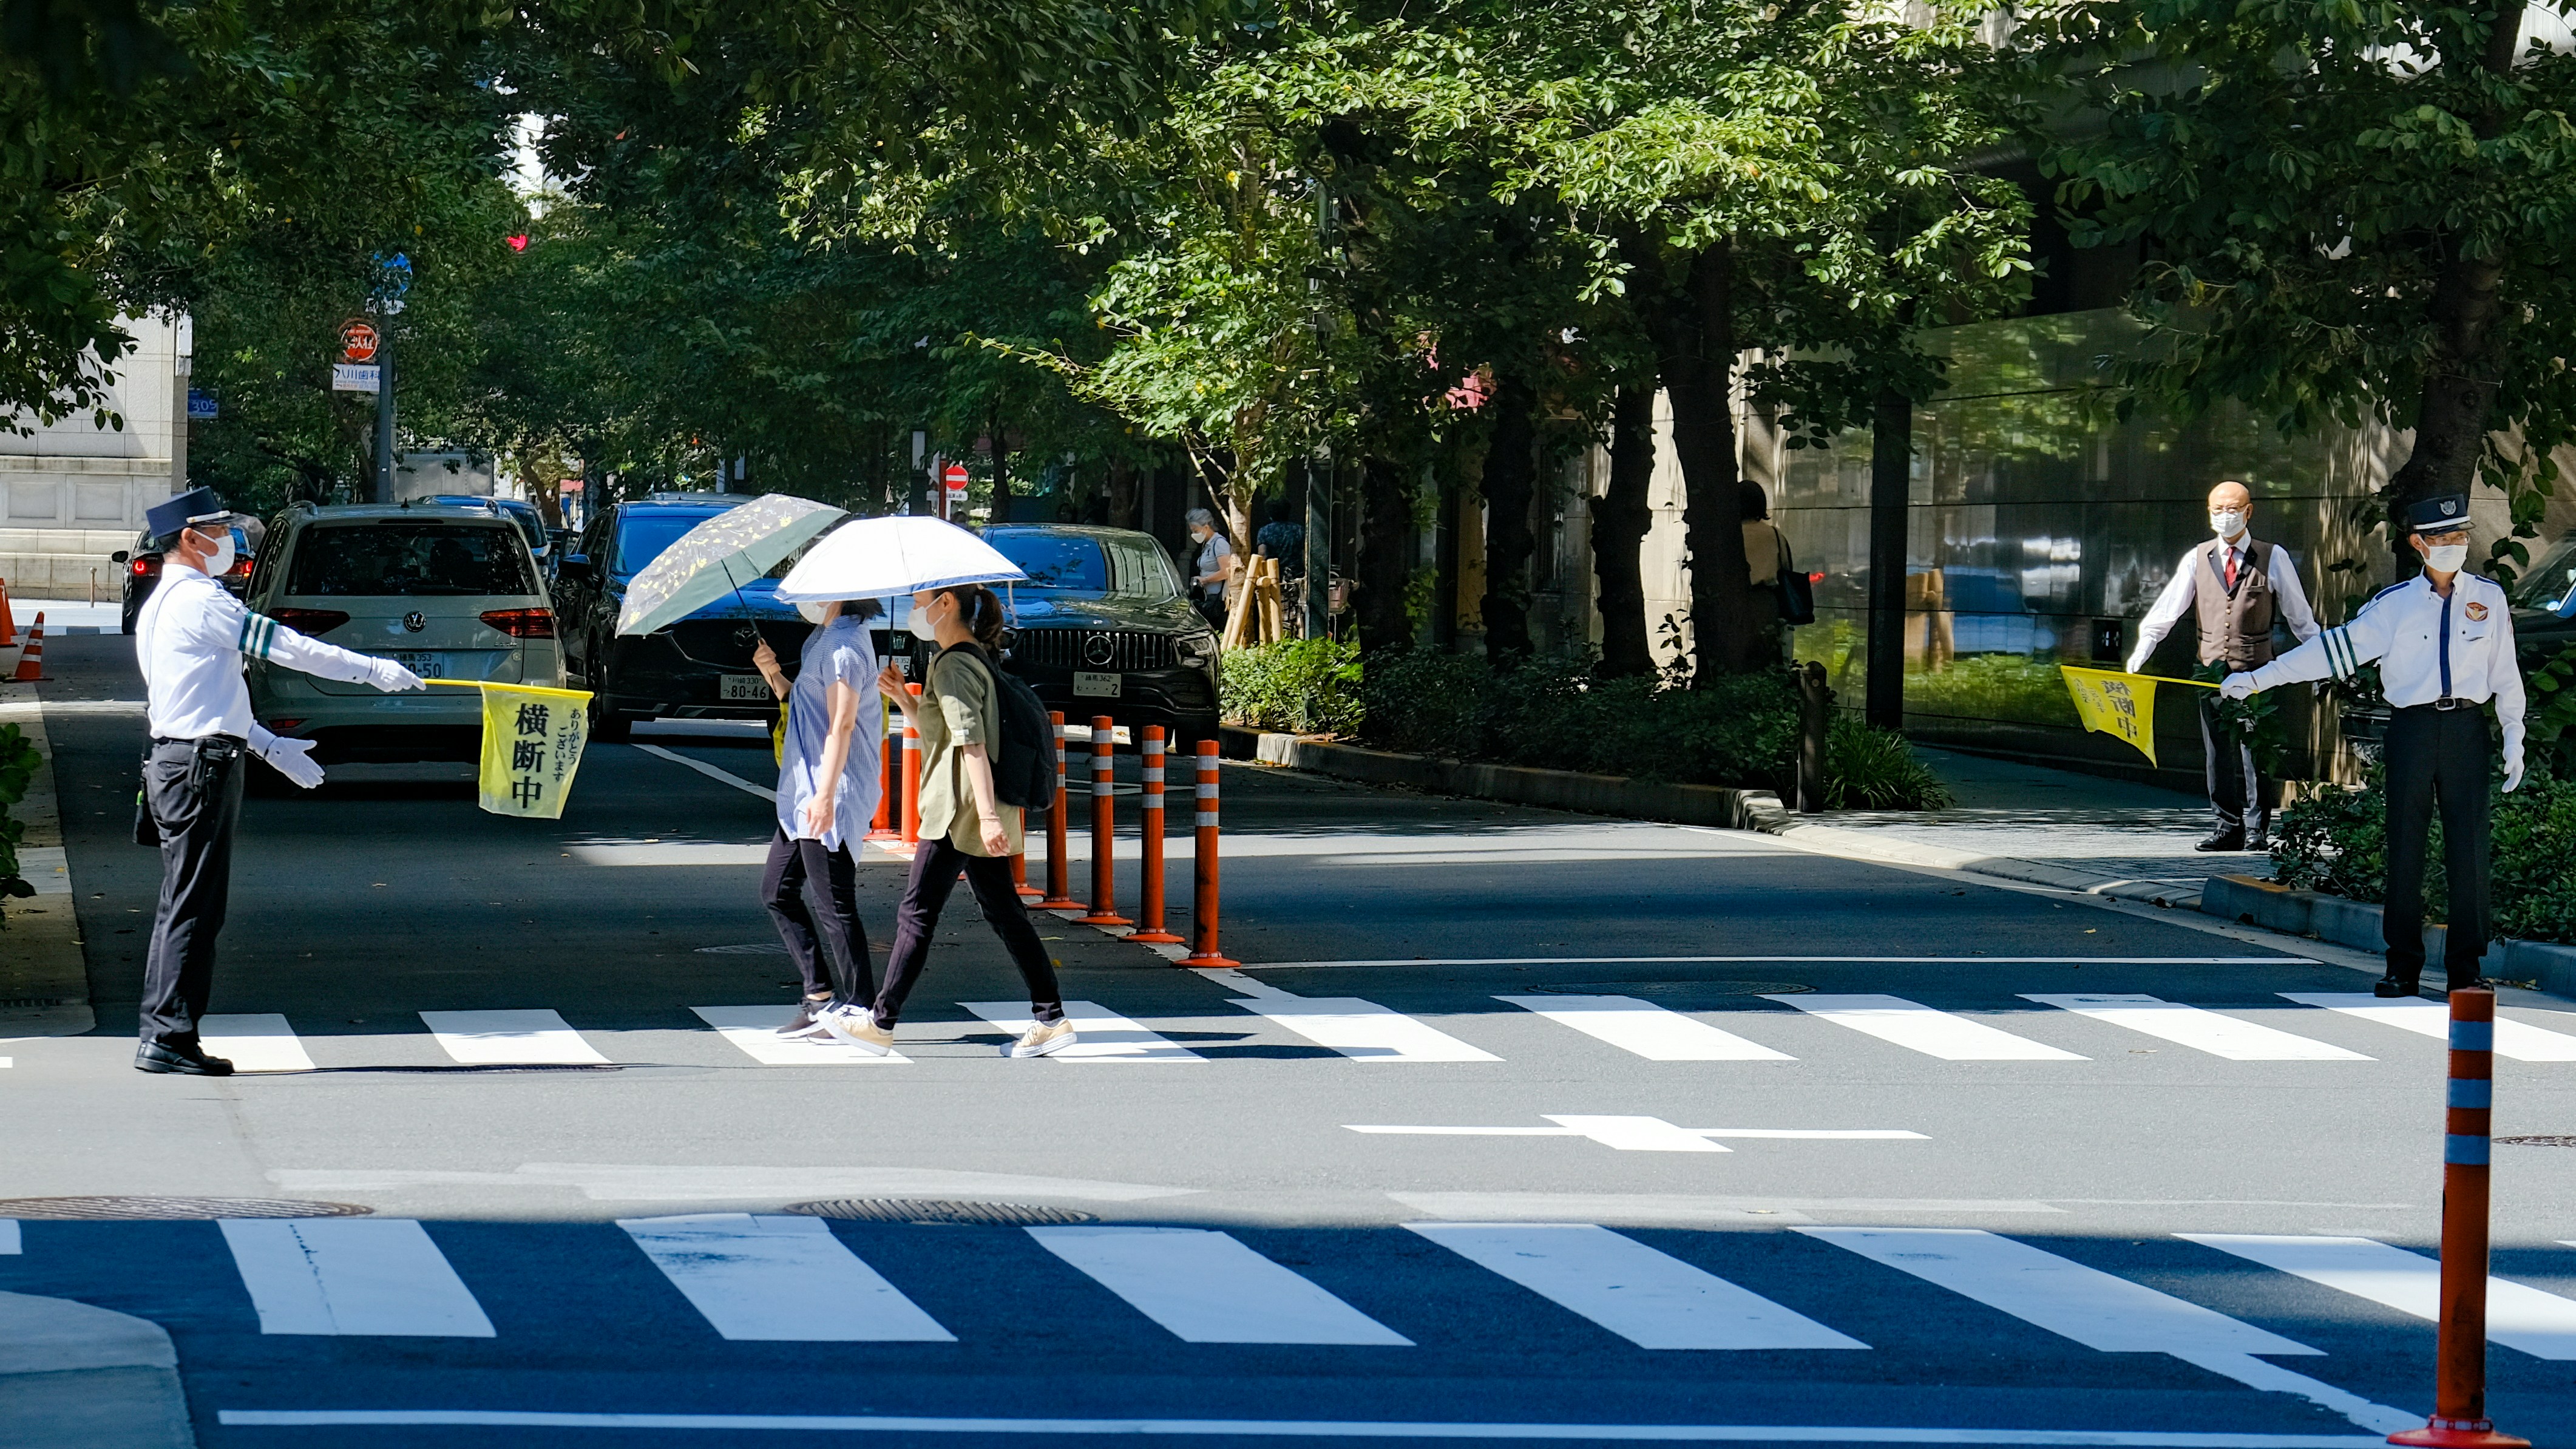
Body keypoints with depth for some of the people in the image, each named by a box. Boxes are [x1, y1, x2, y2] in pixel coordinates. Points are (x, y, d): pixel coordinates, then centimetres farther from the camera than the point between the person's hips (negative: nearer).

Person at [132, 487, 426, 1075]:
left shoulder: (158, 607, 20)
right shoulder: (199, 599, -12)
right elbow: (286, 647, -13)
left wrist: (272, 747, 29)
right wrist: (374, 670, -7)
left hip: (178, 757, 10)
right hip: (200, 765, -10)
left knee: (183, 903, 12)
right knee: (193, 904, -9)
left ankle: (162, 1033, 13)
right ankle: (169, 1036, -9)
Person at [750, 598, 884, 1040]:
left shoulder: (844, 645, -14)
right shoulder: (823, 640, 17)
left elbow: (841, 725, -22)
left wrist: (825, 795, -28)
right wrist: (774, 675, 8)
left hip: (830, 797, -11)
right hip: (802, 795, 11)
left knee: (834, 905, -7)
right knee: (777, 892, 14)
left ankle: (861, 1009, -3)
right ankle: (820, 996, 16)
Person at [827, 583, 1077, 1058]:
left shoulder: (954, 666, -15)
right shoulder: (975, 658, 16)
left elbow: (972, 745, -23)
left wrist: (987, 815, -28)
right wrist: (902, 698, 12)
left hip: (959, 810, -10)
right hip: (977, 813, 10)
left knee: (916, 914, -3)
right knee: (1004, 913, 9)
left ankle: (881, 1023, 1)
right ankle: (1050, 1017, 5)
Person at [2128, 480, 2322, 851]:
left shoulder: (2274, 558, 3)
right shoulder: (2197, 559, 9)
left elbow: (2299, 615, 9)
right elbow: (2167, 609, 5)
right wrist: (2142, 650, -6)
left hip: (2256, 672, -3)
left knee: (2253, 752, -6)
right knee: (2218, 753, 5)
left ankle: (2256, 830, 1)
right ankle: (2228, 827, 13)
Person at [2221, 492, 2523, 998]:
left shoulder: (2488, 598, 8)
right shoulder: (2395, 604, 5)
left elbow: (2504, 673, 13)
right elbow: (2336, 649, 4)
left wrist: (2513, 736, 6)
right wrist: (2257, 679, 0)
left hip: (2467, 729, 0)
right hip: (2412, 729, 0)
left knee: (2469, 847, -2)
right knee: (2405, 848, 0)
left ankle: (2465, 967, 5)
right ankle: (2403, 966, 5)